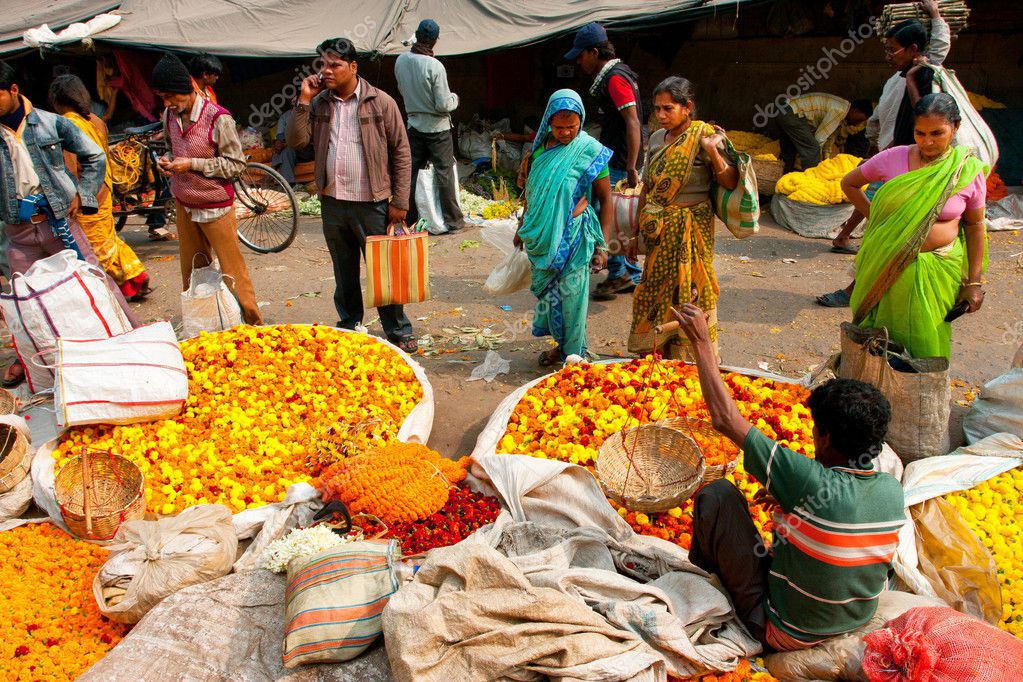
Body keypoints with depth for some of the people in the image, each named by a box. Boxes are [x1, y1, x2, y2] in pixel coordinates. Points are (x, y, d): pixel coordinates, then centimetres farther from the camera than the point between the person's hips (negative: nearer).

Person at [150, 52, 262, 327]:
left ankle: (253, 326, 10)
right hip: (184, 206, 6)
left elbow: (236, 163, -13)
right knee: (192, 273, 12)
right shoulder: (170, 115, 5)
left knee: (232, 272, -1)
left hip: (215, 208, -6)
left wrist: (192, 164, -19)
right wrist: (167, 162, -2)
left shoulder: (218, 118, -15)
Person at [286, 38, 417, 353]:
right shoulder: (318, 103, 7)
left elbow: (401, 153, -4)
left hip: (372, 204, -4)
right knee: (344, 272, 16)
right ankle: (348, 326, 31)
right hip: (332, 203, 4)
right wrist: (304, 100, -7)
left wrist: (399, 201, -7)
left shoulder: (381, 102, -4)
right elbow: (296, 141, 0)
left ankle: (398, 331, 15)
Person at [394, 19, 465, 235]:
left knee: (412, 171, 12)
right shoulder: (434, 66, -21)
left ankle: (408, 218, 18)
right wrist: (454, 98, 1)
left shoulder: (400, 61, -3)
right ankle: (452, 220, 9)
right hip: (437, 127, -5)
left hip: (414, 125, 5)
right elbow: (443, 105, -18)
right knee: (444, 173, 3)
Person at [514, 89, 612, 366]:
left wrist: (602, 245, -10)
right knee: (548, 290, 13)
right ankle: (561, 343, 32)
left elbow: (606, 200, -7)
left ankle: (574, 354, 17)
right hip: (542, 236, 5)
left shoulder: (591, 151, -10)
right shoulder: (541, 147, 4)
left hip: (574, 236, -5)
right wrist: (523, 226, 24)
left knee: (572, 294, 1)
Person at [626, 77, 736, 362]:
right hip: (659, 231, 6)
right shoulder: (657, 139, 10)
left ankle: (692, 357, 12)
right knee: (656, 292, 10)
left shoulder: (703, 136, -8)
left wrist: (712, 151, -27)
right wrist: (635, 233, 16)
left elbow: (731, 183, -13)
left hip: (690, 230, -6)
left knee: (688, 291, -2)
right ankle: (657, 352, 25)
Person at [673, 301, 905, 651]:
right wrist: (788, 498, 11)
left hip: (783, 633, -7)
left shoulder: (814, 483, -32)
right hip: (856, 626, 7)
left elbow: (726, 418, -28)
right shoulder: (892, 489, -12)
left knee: (717, 494, -7)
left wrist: (702, 342, -20)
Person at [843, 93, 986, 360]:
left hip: (939, 269, 0)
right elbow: (848, 183, 11)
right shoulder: (893, 158, -5)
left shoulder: (969, 170, -4)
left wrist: (974, 282, 2)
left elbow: (974, 226, 2)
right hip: (889, 266, 1)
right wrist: (873, 216, 2)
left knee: (926, 339, 6)